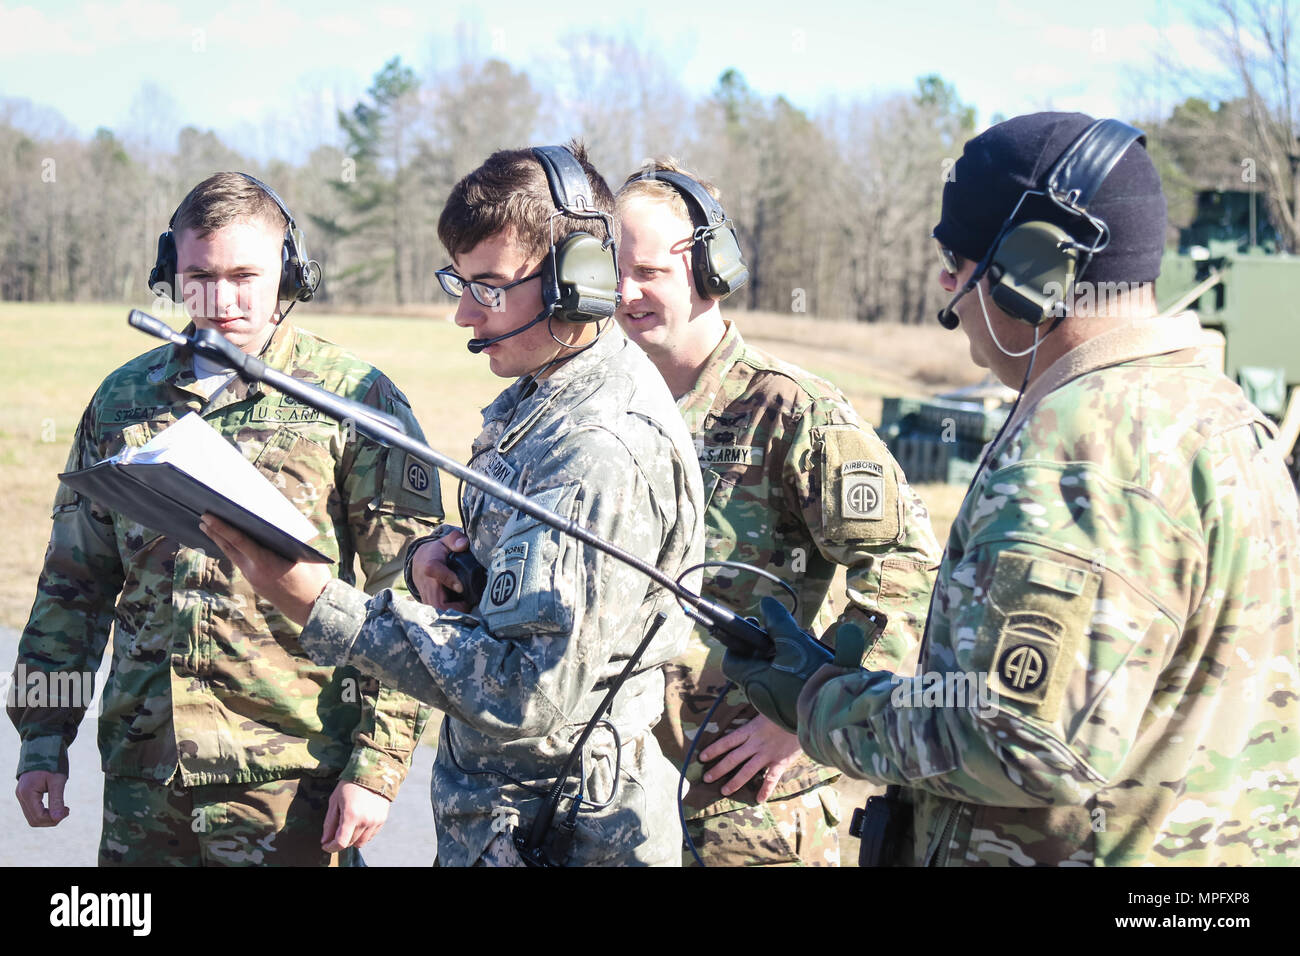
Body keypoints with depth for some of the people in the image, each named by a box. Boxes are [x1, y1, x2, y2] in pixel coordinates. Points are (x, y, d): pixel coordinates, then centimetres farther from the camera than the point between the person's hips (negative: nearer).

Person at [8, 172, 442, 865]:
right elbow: (74, 581, 16)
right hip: (141, 772, 4)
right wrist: (42, 737, 11)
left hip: (289, 777, -4)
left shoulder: (357, 400, -3)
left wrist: (378, 763, -10)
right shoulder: (124, 398, 10)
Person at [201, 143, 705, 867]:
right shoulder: (540, 393, 6)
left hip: (555, 835, -9)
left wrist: (322, 607, -29)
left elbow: (528, 691, -29)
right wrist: (445, 548, -2)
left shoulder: (604, 453, -25)